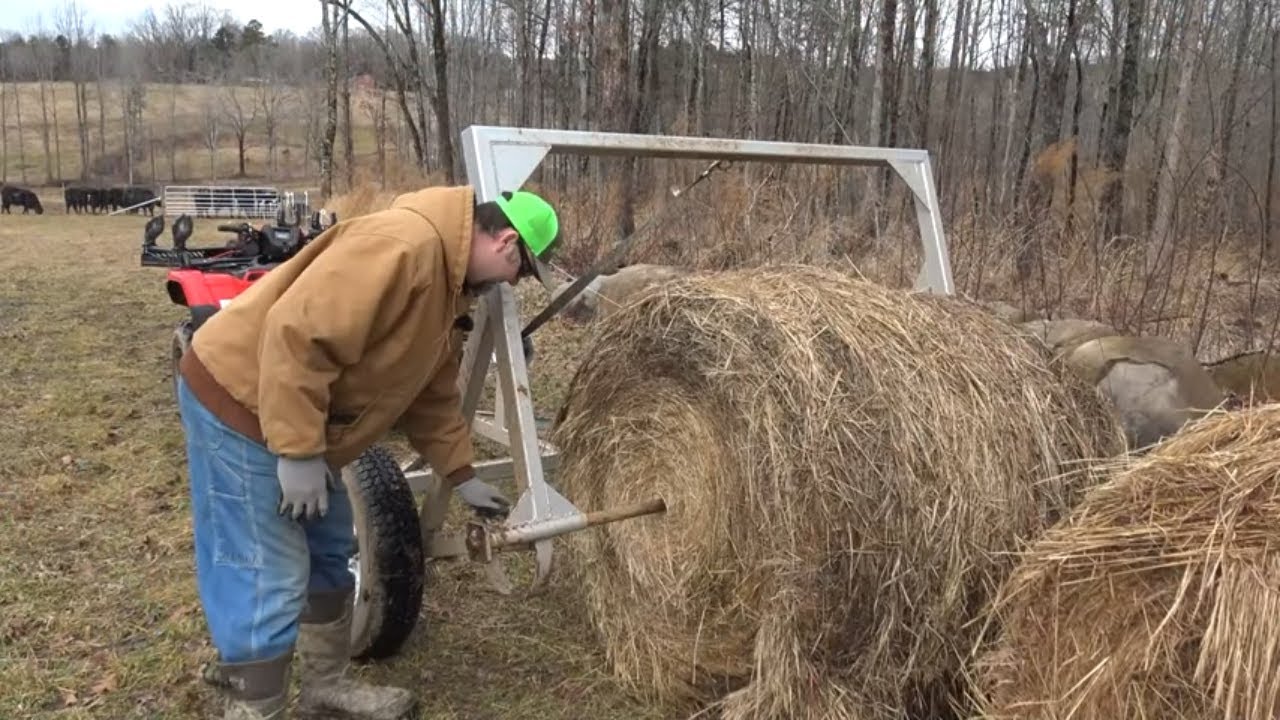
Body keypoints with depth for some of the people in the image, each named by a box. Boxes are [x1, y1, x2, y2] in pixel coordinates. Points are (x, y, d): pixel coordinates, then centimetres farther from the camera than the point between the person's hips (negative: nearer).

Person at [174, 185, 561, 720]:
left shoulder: (446, 282, 10)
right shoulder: (405, 244, -25)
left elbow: (432, 393, 19)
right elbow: (297, 334, -31)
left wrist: (461, 475, 20)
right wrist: (299, 451, -26)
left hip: (298, 419, 11)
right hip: (238, 396, -11)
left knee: (328, 553, 18)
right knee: (270, 583, -6)